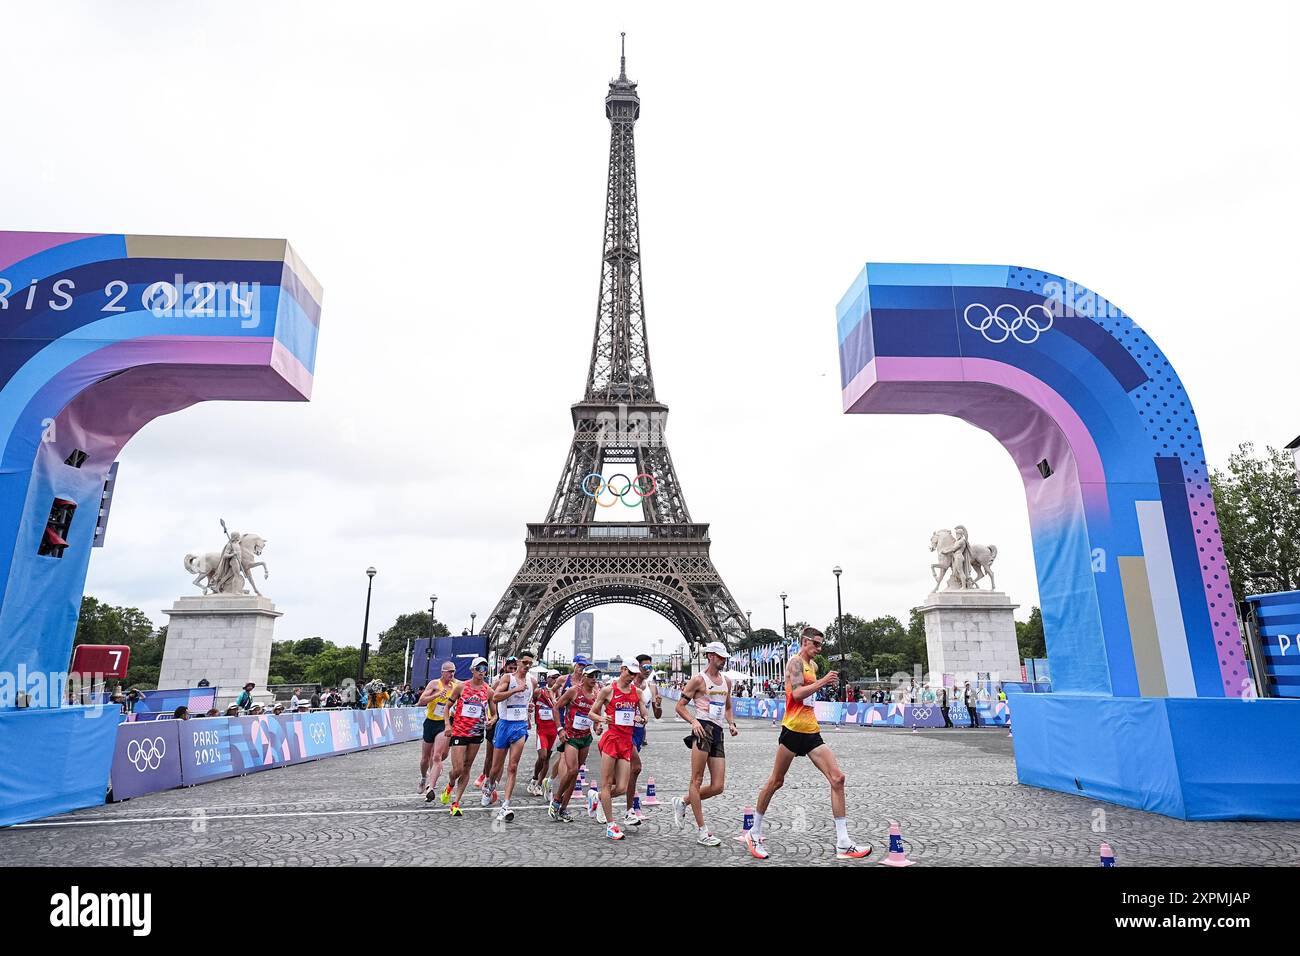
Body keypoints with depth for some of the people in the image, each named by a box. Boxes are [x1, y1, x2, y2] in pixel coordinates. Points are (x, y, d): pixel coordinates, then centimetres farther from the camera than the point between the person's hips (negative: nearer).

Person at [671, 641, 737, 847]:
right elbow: (680, 706, -1)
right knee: (697, 780, -6)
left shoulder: (727, 681, 19)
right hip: (703, 728, -7)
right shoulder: (699, 679, -1)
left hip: (718, 732, 7)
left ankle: (682, 802, 24)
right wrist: (693, 721, -17)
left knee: (718, 787, 3)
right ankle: (702, 832, 0)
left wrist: (732, 723, 12)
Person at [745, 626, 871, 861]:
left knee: (837, 778, -3)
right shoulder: (796, 662, -10)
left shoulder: (813, 665, 18)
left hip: (812, 732, 8)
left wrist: (825, 683, 20)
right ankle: (755, 834, 20)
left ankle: (843, 844, 0)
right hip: (793, 730, -8)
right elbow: (796, 693, -23)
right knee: (776, 782, 4)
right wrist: (823, 682, -25)